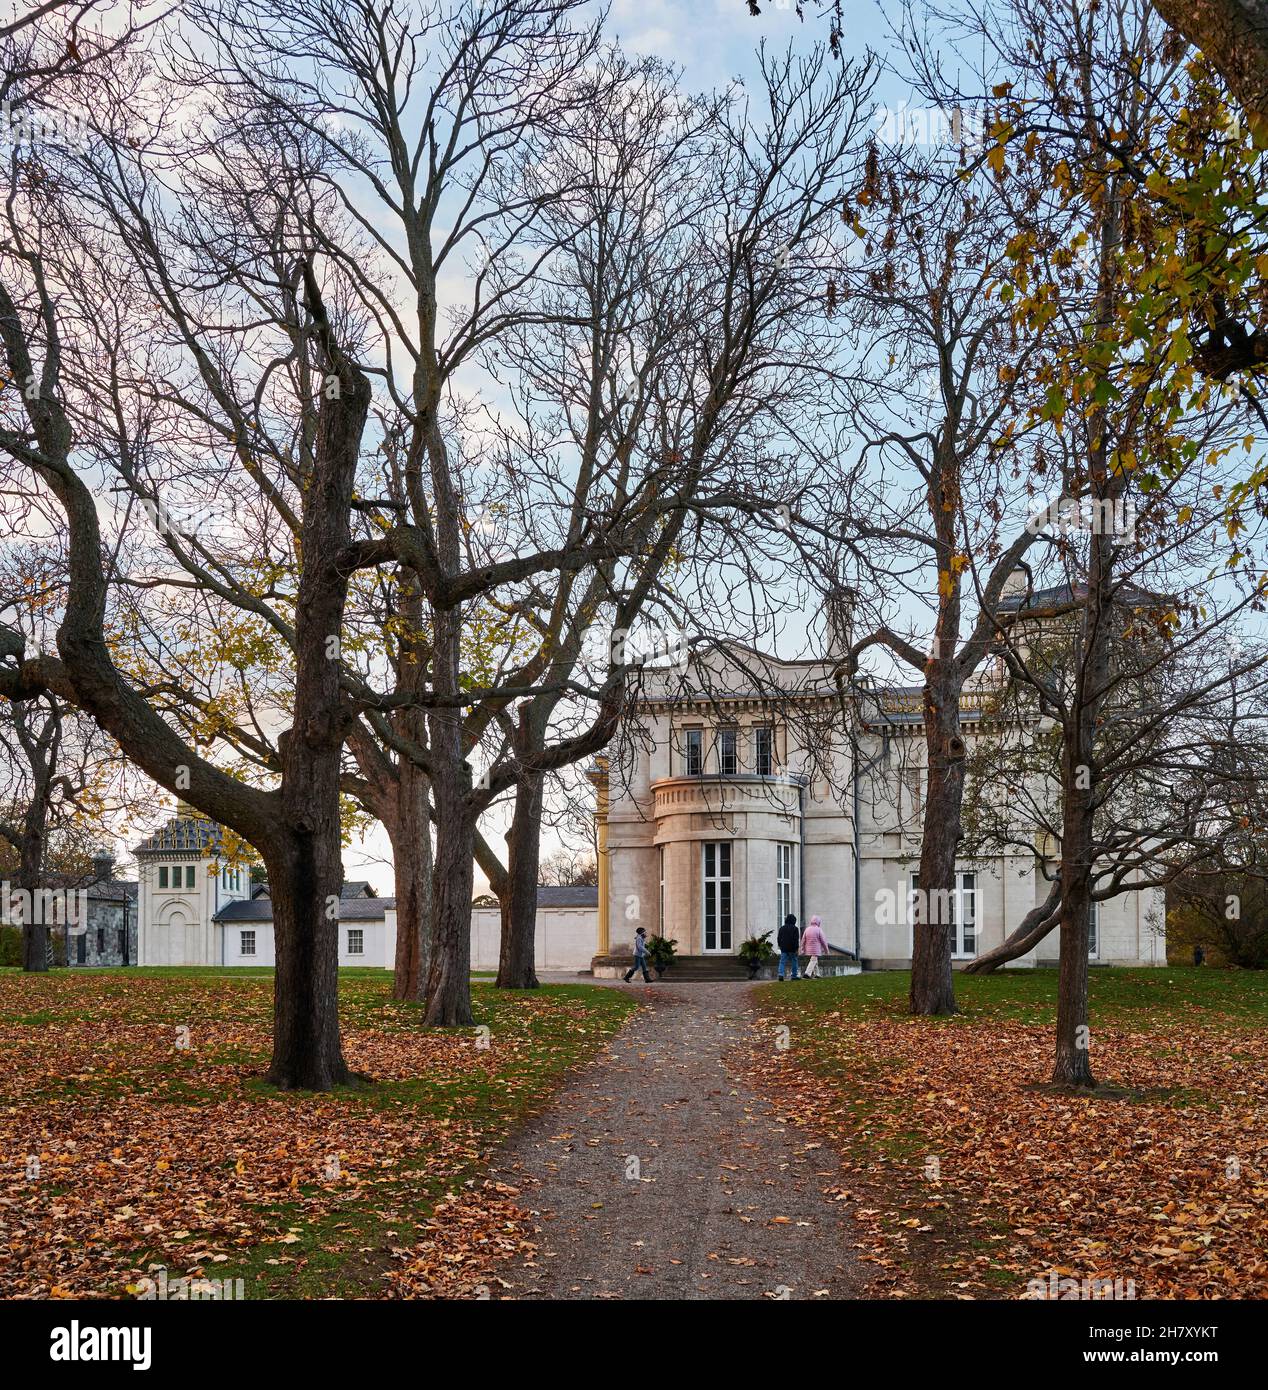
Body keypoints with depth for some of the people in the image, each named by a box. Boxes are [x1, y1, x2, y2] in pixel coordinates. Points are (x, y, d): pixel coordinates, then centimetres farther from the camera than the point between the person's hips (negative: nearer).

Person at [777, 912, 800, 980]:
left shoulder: (782, 928, 8)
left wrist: (780, 946, 25)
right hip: (792, 949, -3)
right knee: (794, 962, 10)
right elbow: (796, 939, -11)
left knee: (782, 962, 0)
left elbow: (778, 938, 13)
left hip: (784, 949, 3)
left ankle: (781, 974, -18)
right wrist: (796, 949, -9)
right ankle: (794, 976, 11)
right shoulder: (795, 929, -5)